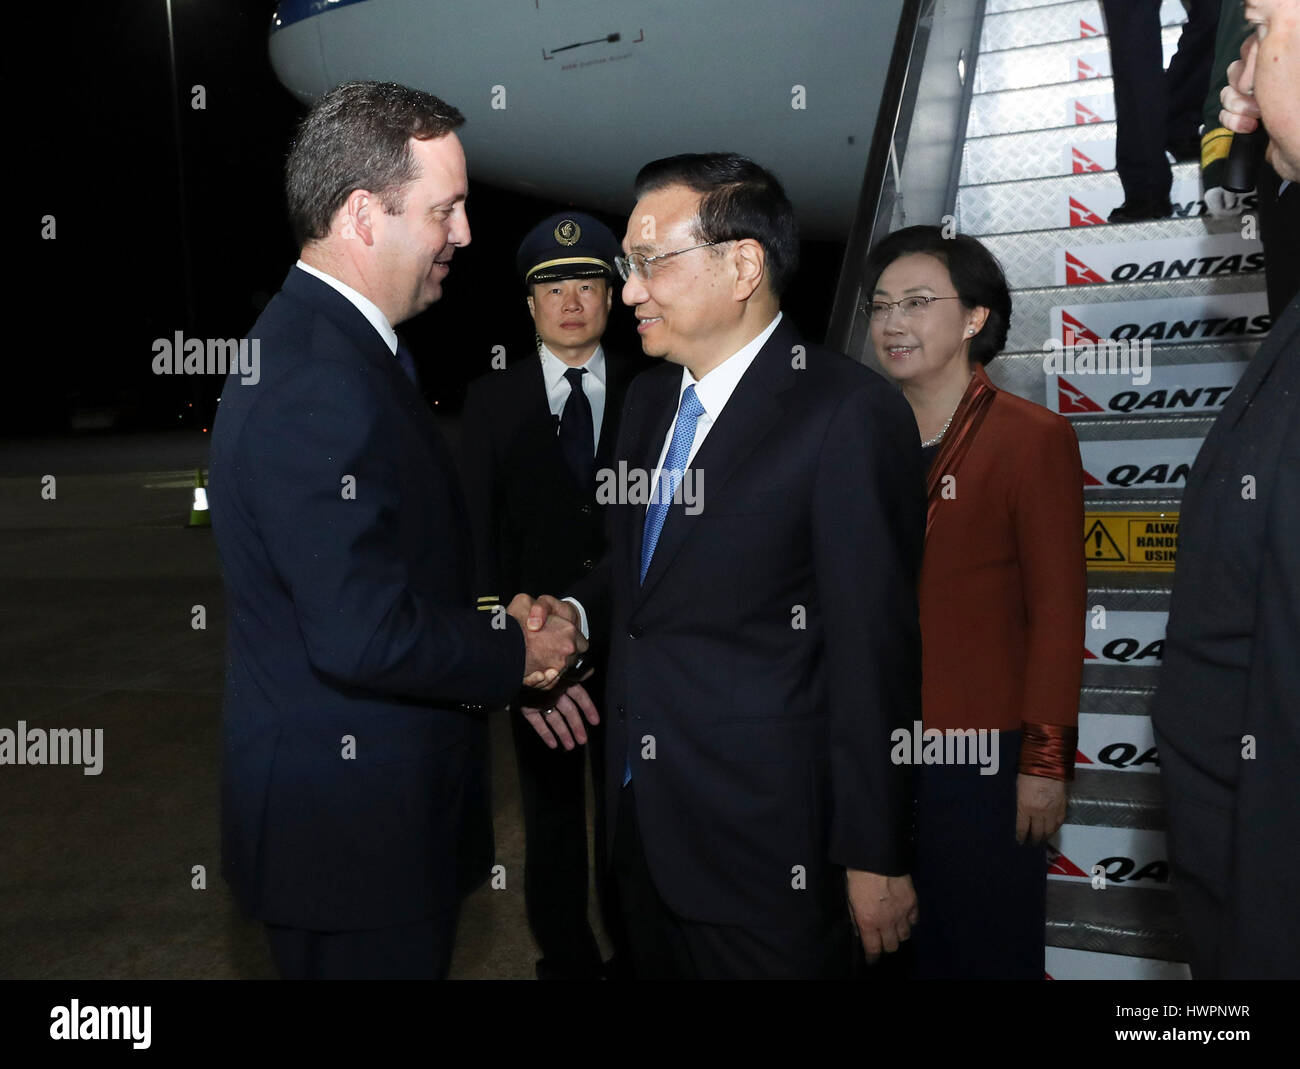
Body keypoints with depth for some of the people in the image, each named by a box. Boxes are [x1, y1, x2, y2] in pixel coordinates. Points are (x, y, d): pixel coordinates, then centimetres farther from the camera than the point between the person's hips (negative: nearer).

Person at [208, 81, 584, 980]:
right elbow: (363, 635, -28)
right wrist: (517, 654, -13)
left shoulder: (331, 343, 10)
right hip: (352, 826, -10)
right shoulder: (316, 386, -25)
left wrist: (493, 630, 4)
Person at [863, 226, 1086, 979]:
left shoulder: (1032, 438, -6)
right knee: (906, 949, 17)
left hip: (981, 757, -5)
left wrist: (1046, 762, -11)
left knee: (994, 952, 9)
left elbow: (1058, 611, -9)